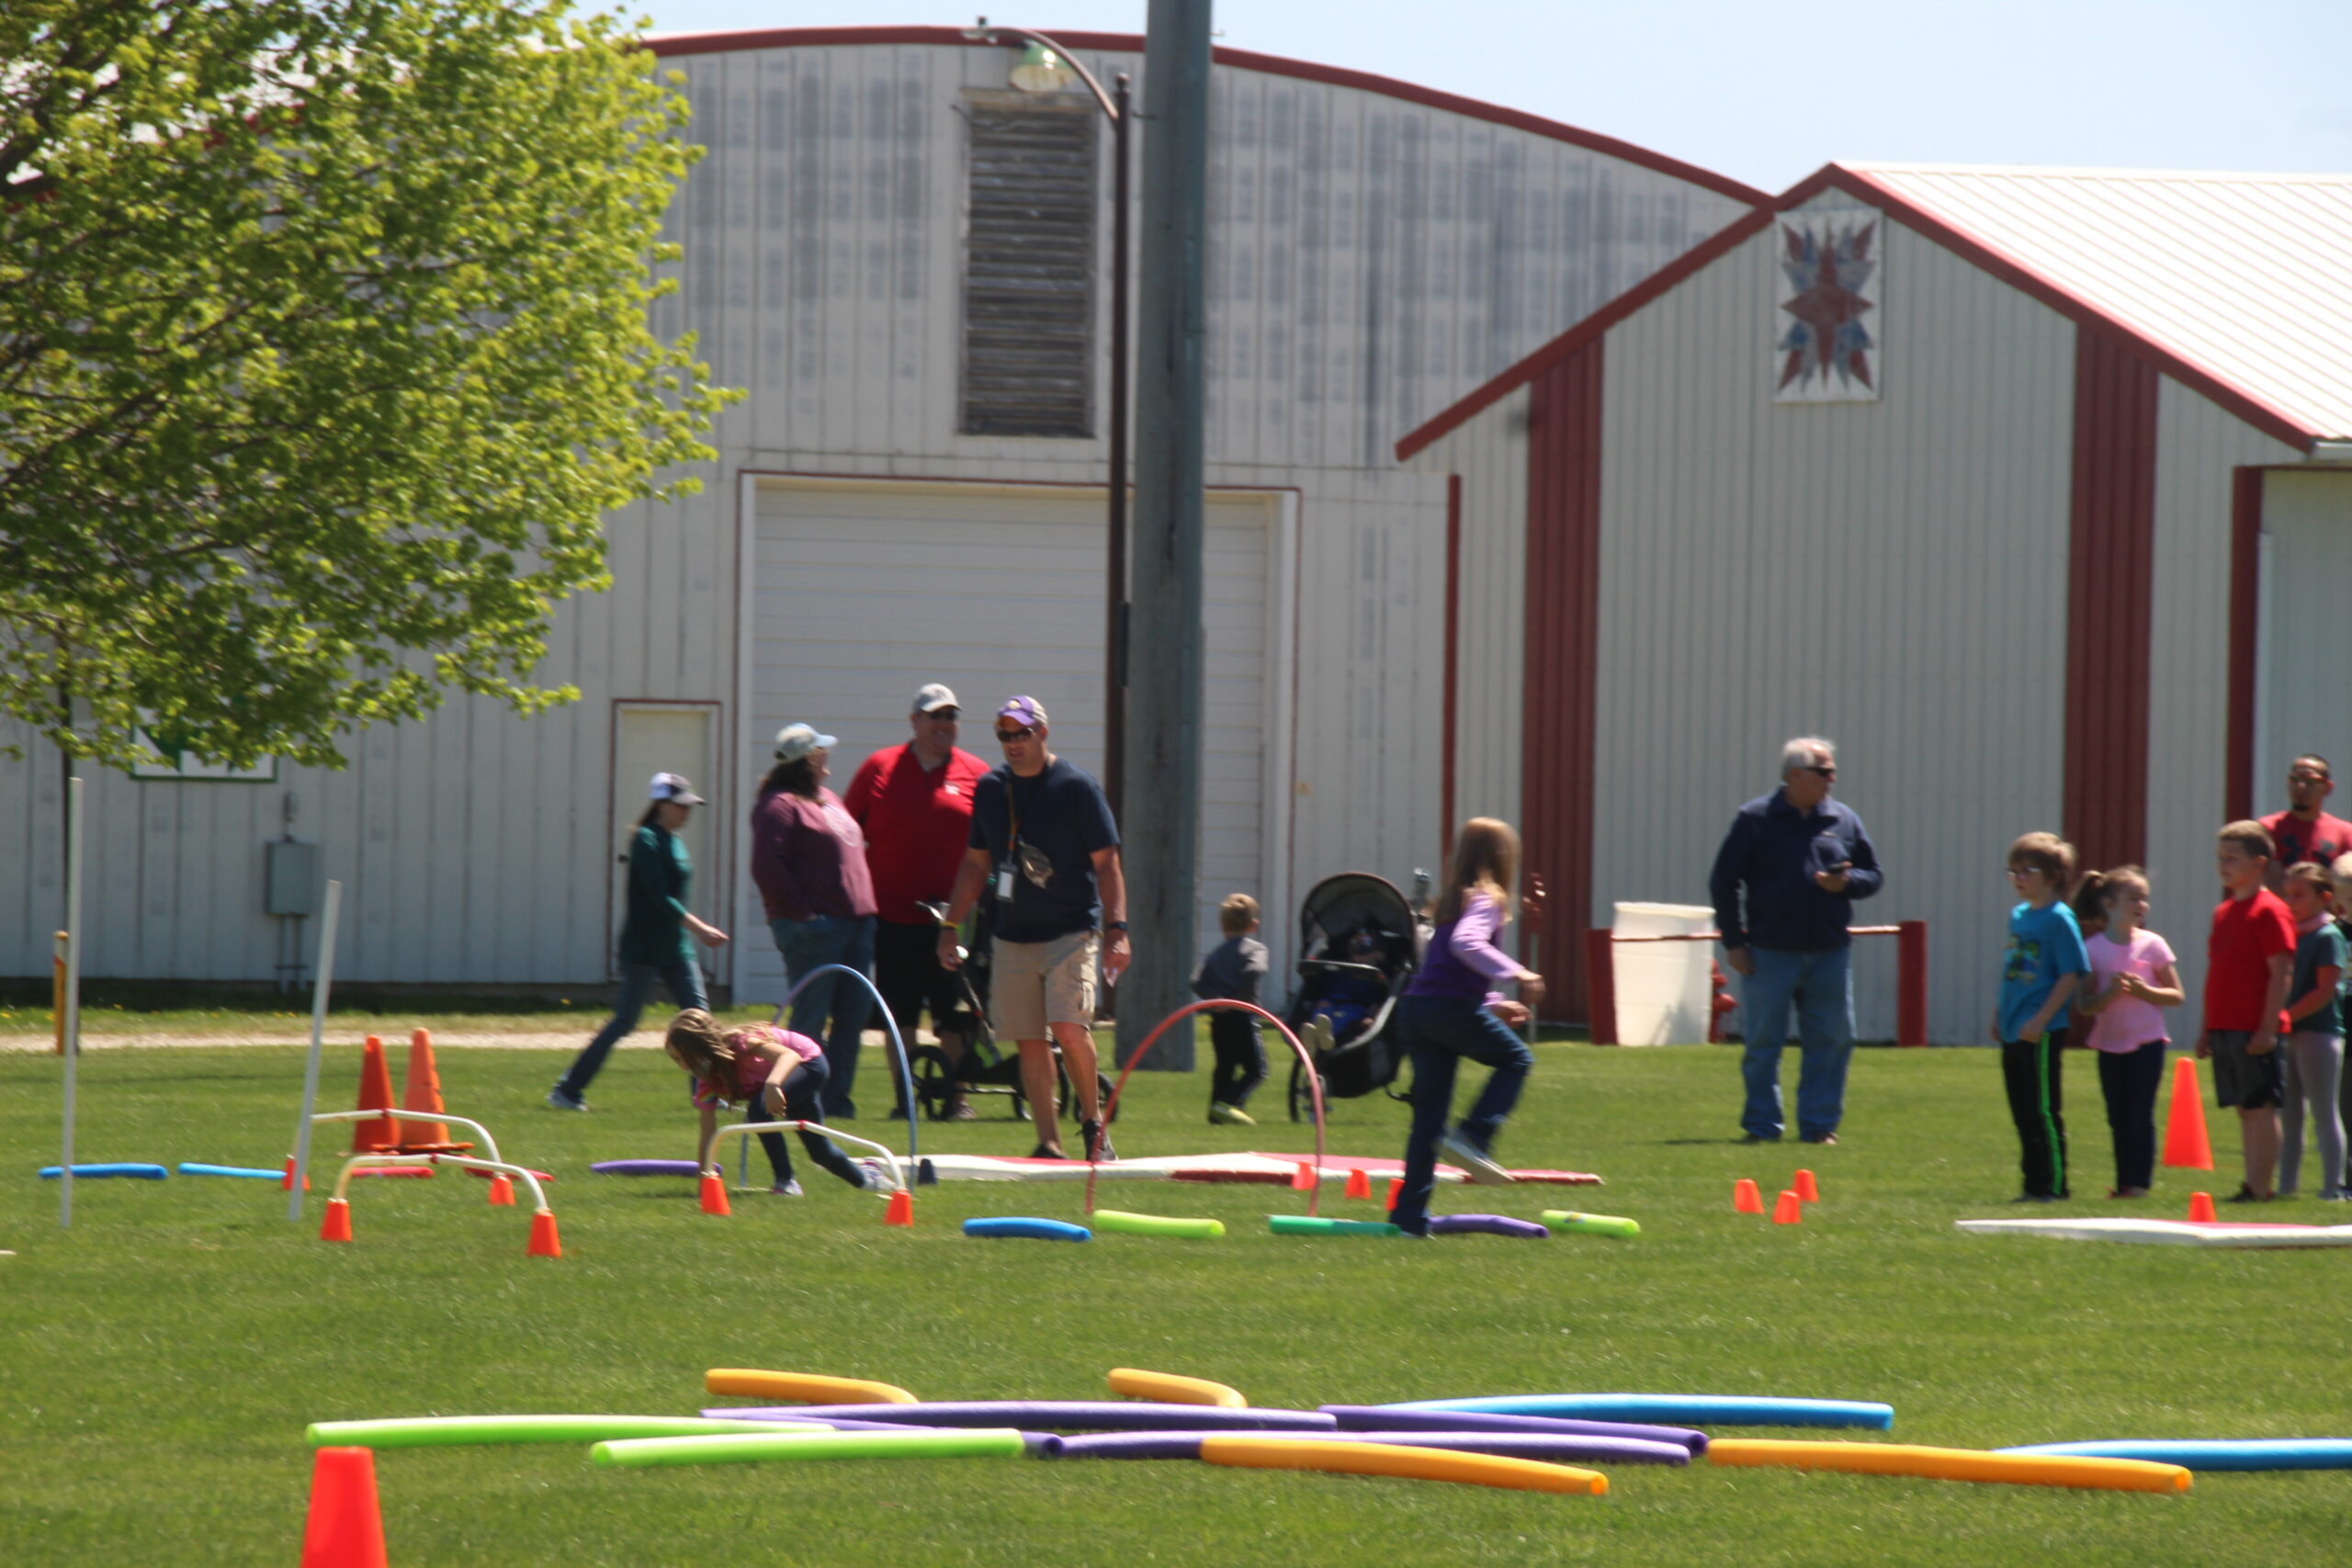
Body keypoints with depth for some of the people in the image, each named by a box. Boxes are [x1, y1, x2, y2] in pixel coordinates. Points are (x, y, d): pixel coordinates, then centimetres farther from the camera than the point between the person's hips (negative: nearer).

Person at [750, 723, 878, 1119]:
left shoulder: (828, 800, 21)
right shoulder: (782, 805, -9)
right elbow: (767, 865, -17)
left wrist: (865, 908, 19)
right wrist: (798, 910, -18)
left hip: (855, 921, 9)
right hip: (814, 927, -9)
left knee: (854, 1013, 7)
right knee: (810, 1018, -6)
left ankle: (837, 1097, 13)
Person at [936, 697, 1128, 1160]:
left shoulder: (1077, 786, -4)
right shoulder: (990, 788, 10)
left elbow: (1106, 862, -4)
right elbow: (976, 863, 20)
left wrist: (1116, 929, -13)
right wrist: (950, 926, 15)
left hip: (1070, 931, -5)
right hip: (1011, 938, 5)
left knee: (1068, 1026, -19)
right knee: (1030, 1043, 2)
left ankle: (1092, 1120, 0)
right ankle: (1049, 1143, 7)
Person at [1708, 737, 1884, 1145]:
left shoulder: (1844, 821, 9)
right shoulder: (1756, 818, 0)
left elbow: (1874, 876, 16)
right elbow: (1723, 881, 2)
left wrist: (1846, 883, -8)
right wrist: (1734, 941, -3)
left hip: (1829, 955, 3)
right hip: (1770, 954, -3)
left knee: (1831, 1041, 3)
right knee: (1763, 1043, 0)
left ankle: (1819, 1124, 12)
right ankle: (1762, 1125, 9)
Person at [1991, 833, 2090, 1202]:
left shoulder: (2059, 920, -12)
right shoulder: (2018, 916, 13)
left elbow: (2072, 975, -15)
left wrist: (2041, 1019, -18)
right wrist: (1999, 1014, 18)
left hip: (2042, 1033, -8)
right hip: (2013, 1032, 8)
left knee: (2042, 1110, -6)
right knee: (2022, 1109, 12)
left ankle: (2053, 1184, 0)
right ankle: (2035, 1182, 19)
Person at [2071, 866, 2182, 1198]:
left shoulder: (2152, 945, -1)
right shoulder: (2092, 949, 0)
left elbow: (2177, 996, 1)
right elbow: (2084, 1006, 0)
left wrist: (2144, 990, -15)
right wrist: (2111, 993, -18)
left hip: (2147, 1041, -2)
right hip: (2110, 1043, 2)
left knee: (2140, 1115, -7)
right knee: (2118, 1118, 6)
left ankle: (2140, 1181, -2)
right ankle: (2123, 1183, 14)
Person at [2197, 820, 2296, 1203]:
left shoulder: (2269, 911, -10)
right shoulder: (2223, 912, 16)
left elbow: (2280, 973, -14)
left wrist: (2268, 1027, -19)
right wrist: (2206, 1028, 18)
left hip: (2254, 1031, -8)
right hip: (2224, 1028, 9)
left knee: (2260, 1107, -6)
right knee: (2245, 1109, 10)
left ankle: (2258, 1188, -6)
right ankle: (2254, 1184, 14)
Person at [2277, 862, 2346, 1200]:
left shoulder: (2328, 936, -10)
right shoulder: (2291, 934, 13)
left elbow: (2325, 991, -16)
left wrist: (2287, 1016, -19)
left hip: (2318, 1031, -8)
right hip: (2290, 1034, 8)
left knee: (2324, 1114, -4)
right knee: (2288, 1115, 10)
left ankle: (2333, 1185, 0)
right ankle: (2287, 1184, 16)